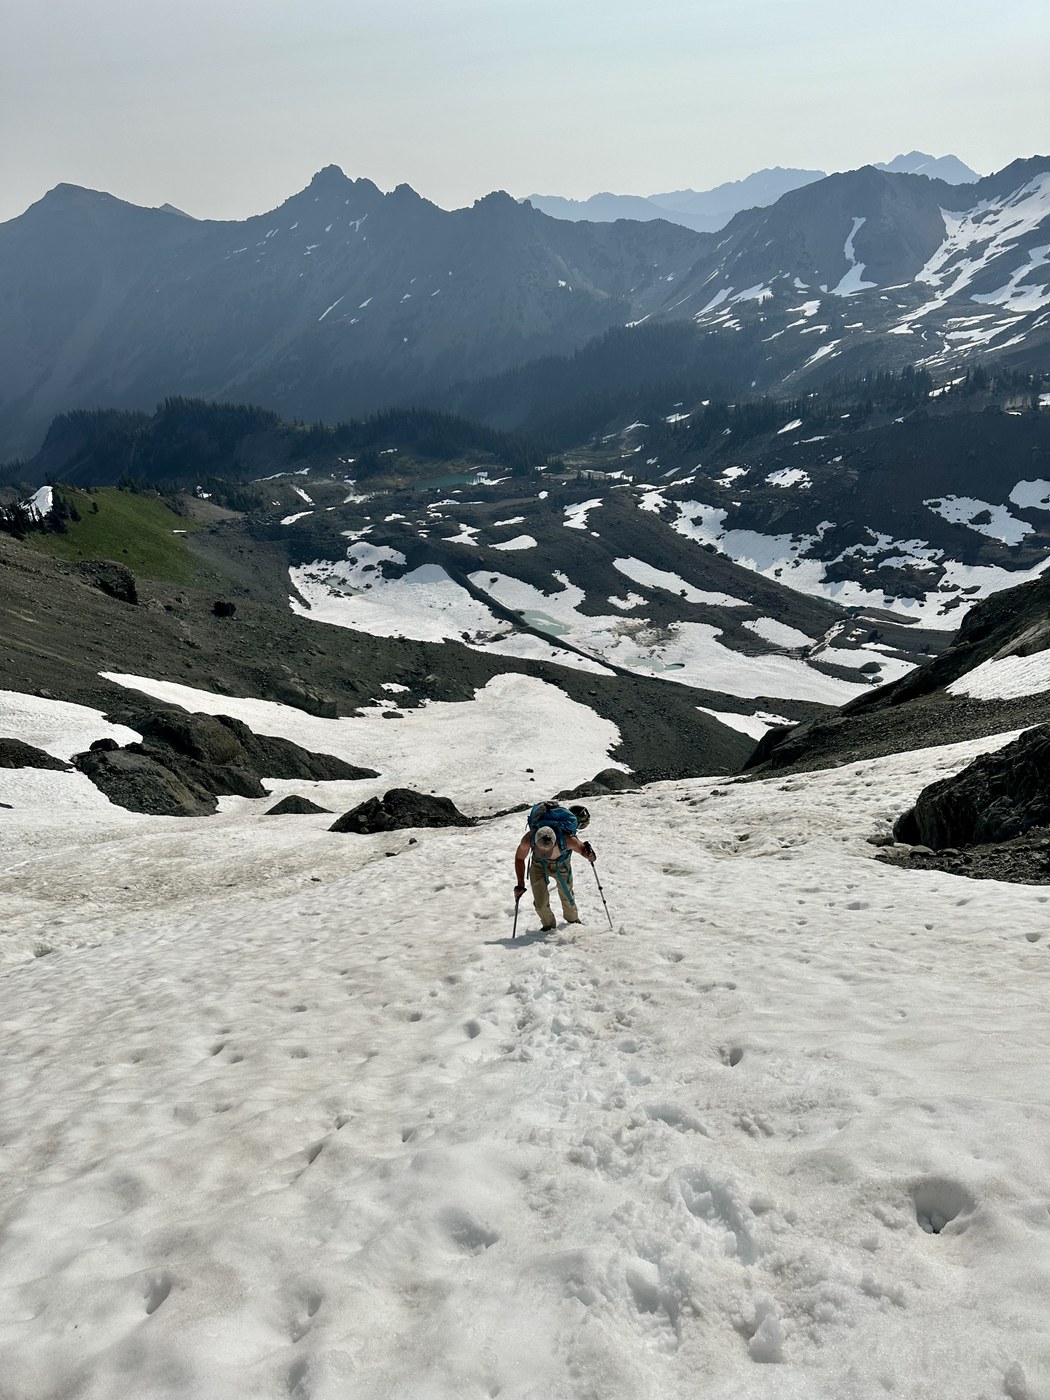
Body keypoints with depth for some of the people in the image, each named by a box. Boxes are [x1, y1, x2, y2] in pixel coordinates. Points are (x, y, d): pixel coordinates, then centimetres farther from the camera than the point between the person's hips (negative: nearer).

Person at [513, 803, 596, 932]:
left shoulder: (567, 840, -42)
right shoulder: (528, 839, -38)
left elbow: (583, 849, -20)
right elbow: (519, 858, -16)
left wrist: (589, 855, -44)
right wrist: (520, 884, -17)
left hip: (561, 865, 0)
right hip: (539, 866, 0)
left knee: (567, 896, 14)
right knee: (541, 903, -5)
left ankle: (573, 920, 46)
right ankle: (548, 925, 26)